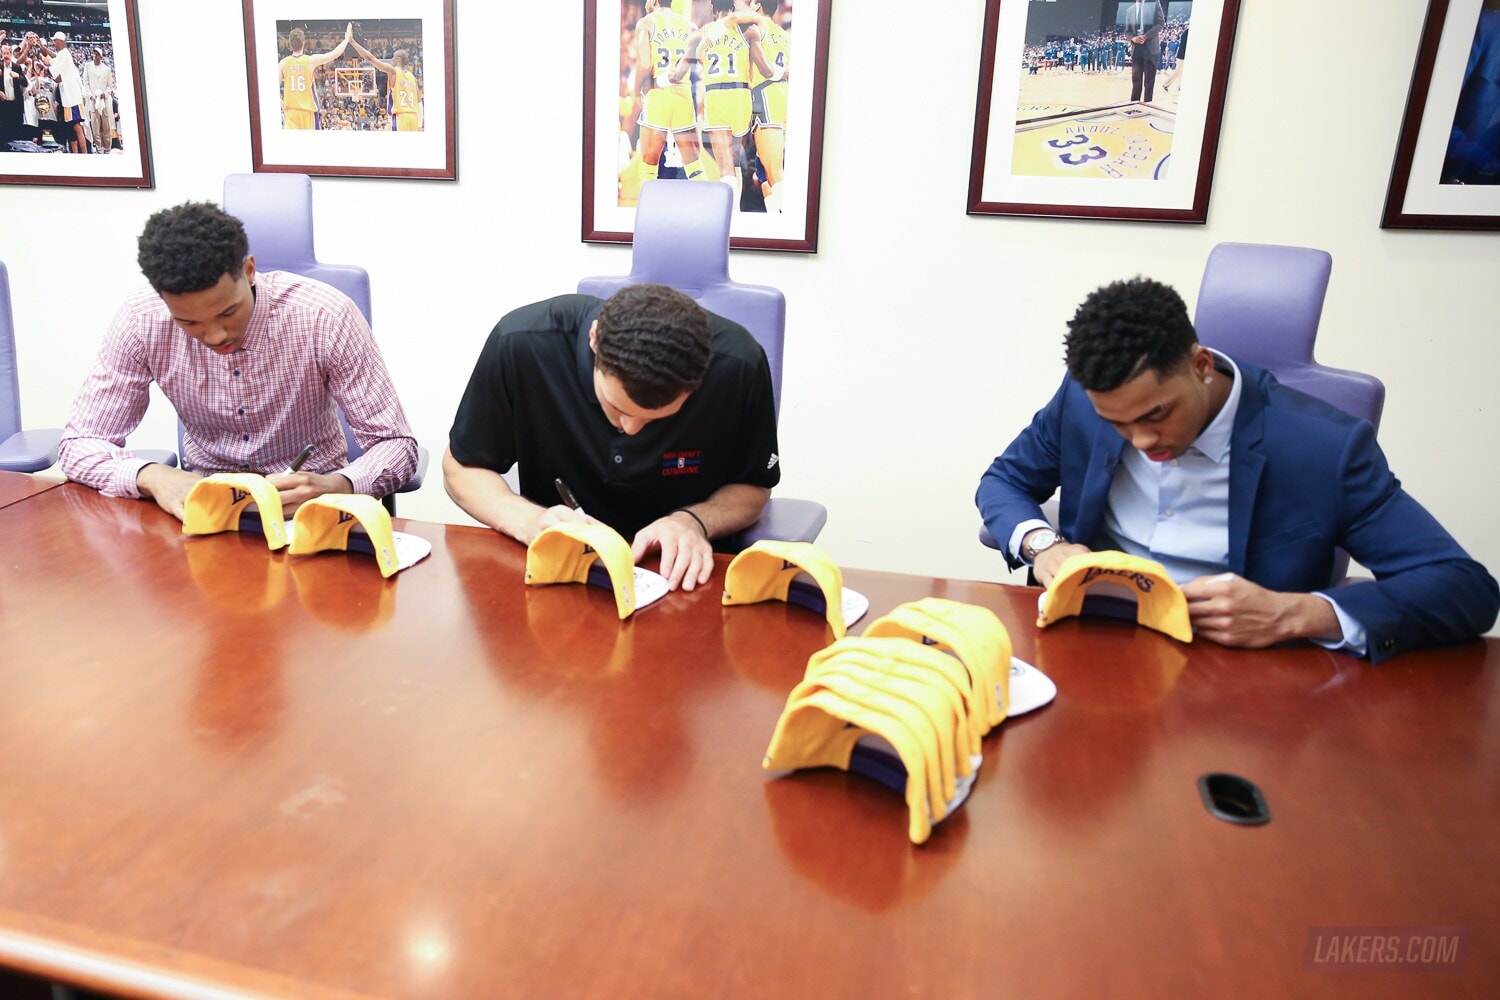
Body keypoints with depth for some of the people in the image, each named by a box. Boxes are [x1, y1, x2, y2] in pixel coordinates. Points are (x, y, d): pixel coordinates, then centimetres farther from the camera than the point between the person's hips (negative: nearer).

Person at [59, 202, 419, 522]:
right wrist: (151, 477, -27)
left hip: (308, 500, -1)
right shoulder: (142, 321, -13)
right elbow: (80, 444, -5)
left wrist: (335, 486, -37)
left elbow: (396, 444, -16)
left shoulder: (325, 316, -20)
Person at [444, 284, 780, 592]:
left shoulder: (737, 363, -20)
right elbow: (462, 469, -5)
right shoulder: (521, 344, -21)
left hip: (685, 575, 0)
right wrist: (528, 520, -24)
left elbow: (752, 488, -2)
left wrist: (694, 521, -22)